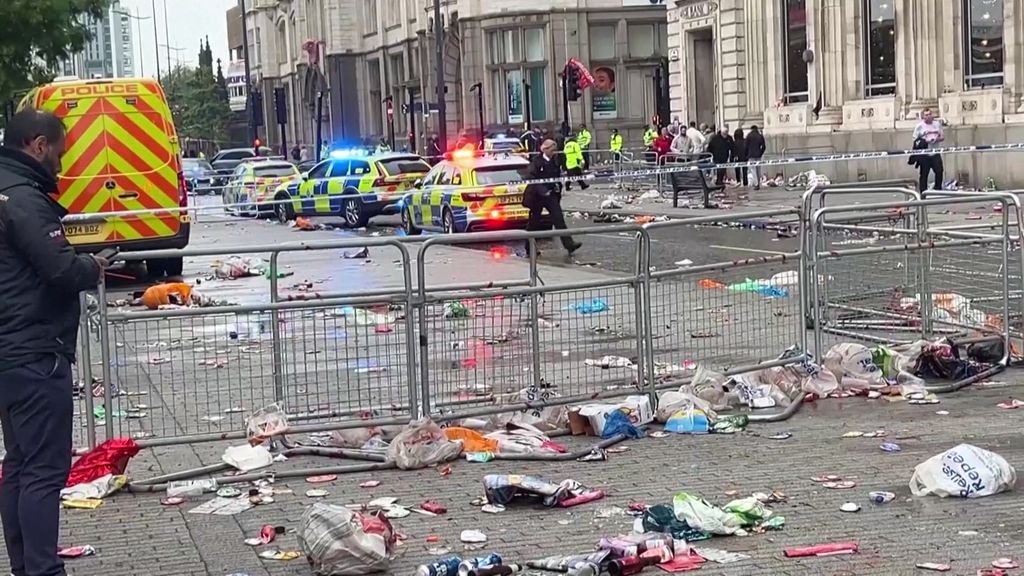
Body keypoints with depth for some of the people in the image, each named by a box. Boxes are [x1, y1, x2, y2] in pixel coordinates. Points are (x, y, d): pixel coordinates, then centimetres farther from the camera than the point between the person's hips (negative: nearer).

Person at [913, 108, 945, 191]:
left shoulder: (937, 124, 12)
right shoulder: (919, 126, 0)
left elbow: (943, 137, 14)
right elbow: (915, 140, -1)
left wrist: (938, 139, -7)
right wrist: (924, 141, -17)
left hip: (935, 153, 3)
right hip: (924, 155, -3)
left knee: (939, 171, -2)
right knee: (924, 174, 1)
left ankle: (938, 190, 15)